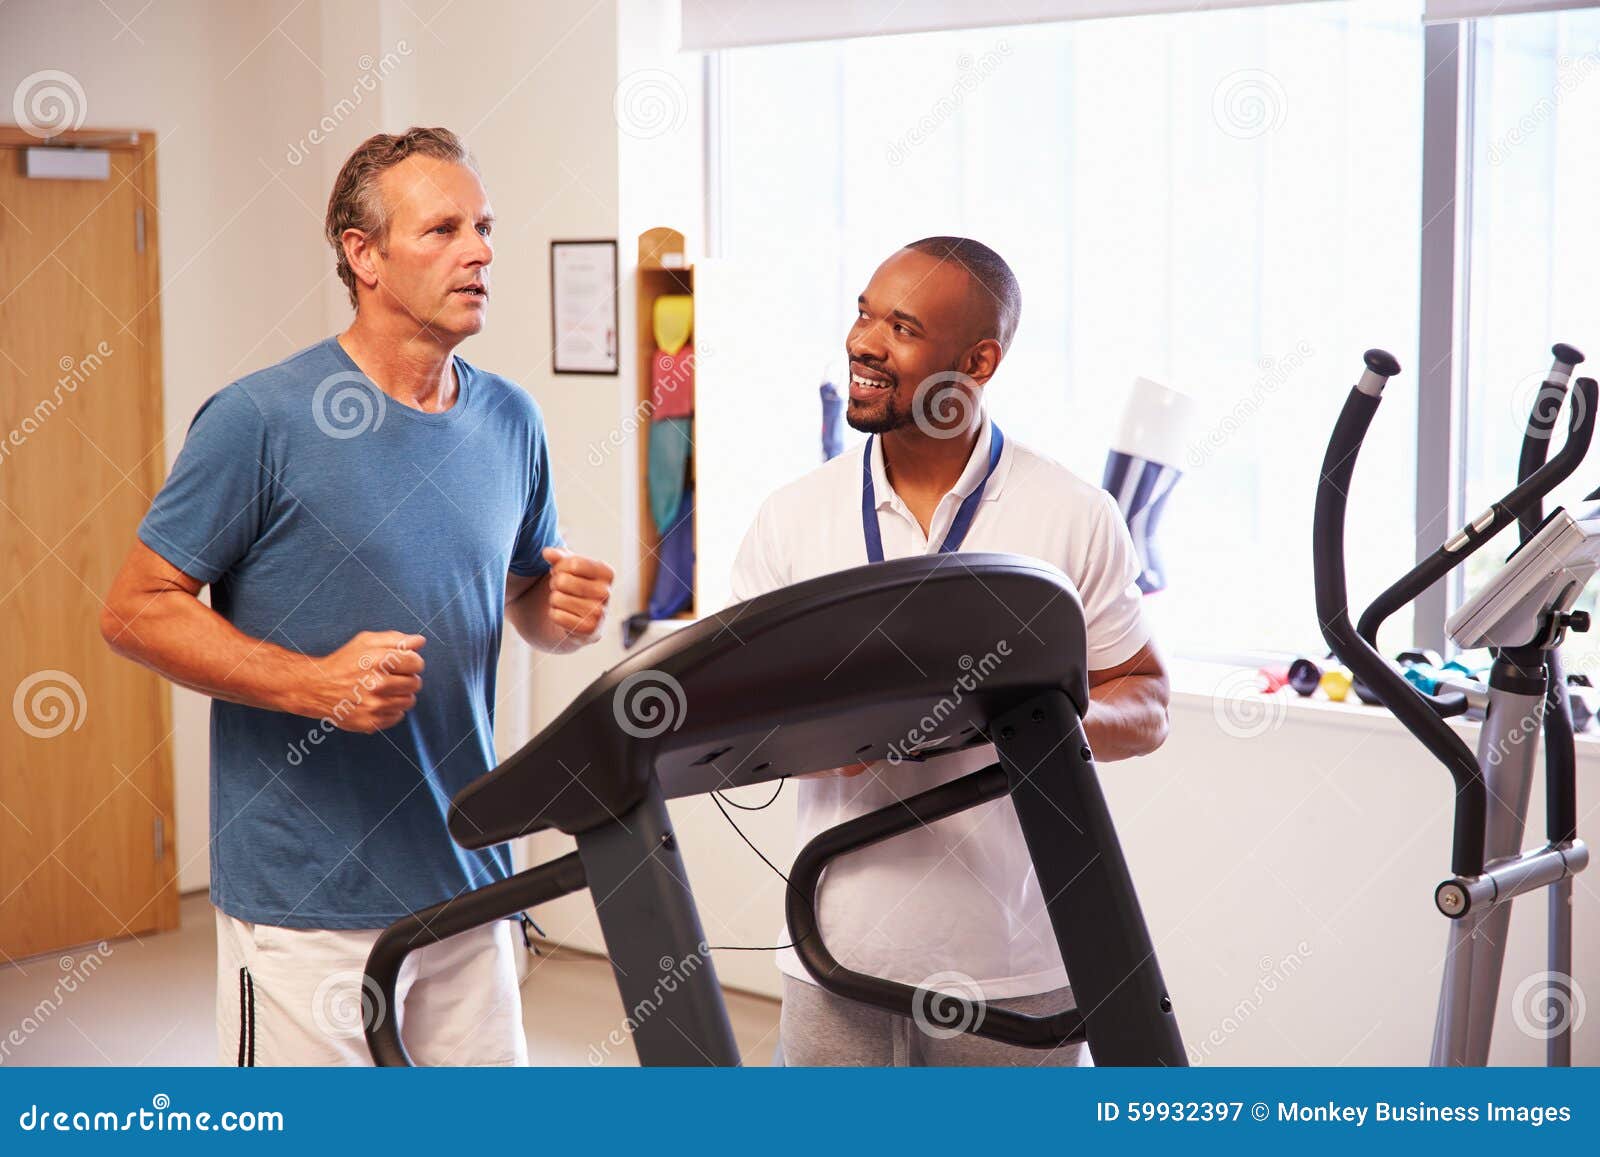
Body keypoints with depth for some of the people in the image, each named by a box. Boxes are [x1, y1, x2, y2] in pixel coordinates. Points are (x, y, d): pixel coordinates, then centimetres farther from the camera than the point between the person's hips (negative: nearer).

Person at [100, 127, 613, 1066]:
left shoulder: (511, 421, 8)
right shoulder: (260, 419, -11)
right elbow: (136, 610, -9)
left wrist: (568, 611, -4)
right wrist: (316, 683, -21)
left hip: (467, 874, 6)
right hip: (304, 895, -6)